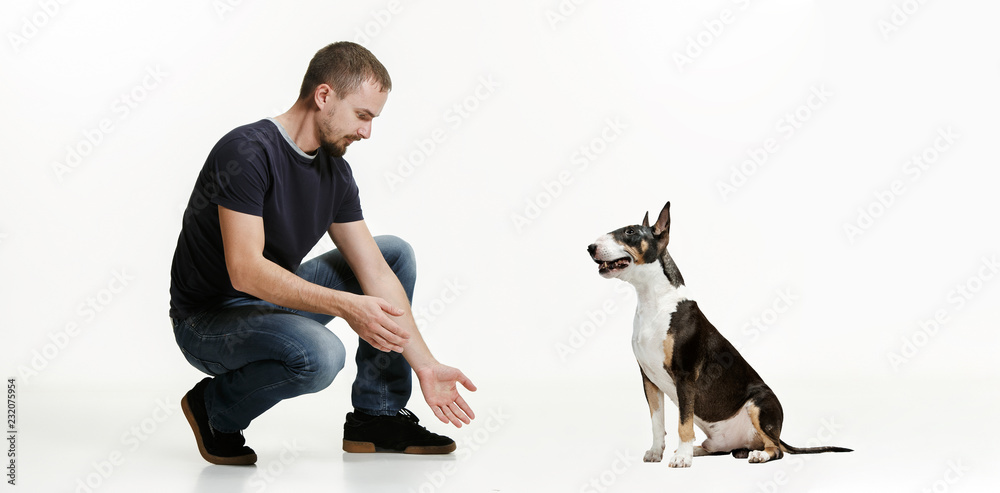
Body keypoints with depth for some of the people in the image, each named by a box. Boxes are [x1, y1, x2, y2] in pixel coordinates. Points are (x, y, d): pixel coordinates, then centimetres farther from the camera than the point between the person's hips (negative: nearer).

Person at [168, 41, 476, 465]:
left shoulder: (335, 172, 0)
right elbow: (245, 271, -32)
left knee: (395, 254, 5)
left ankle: (377, 415, 7)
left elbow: (375, 272, -1)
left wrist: (425, 365, -6)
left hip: (276, 302, 8)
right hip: (209, 318, -8)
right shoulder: (248, 152, -24)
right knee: (319, 354, -36)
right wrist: (346, 306, -37)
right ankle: (215, 406, -5)